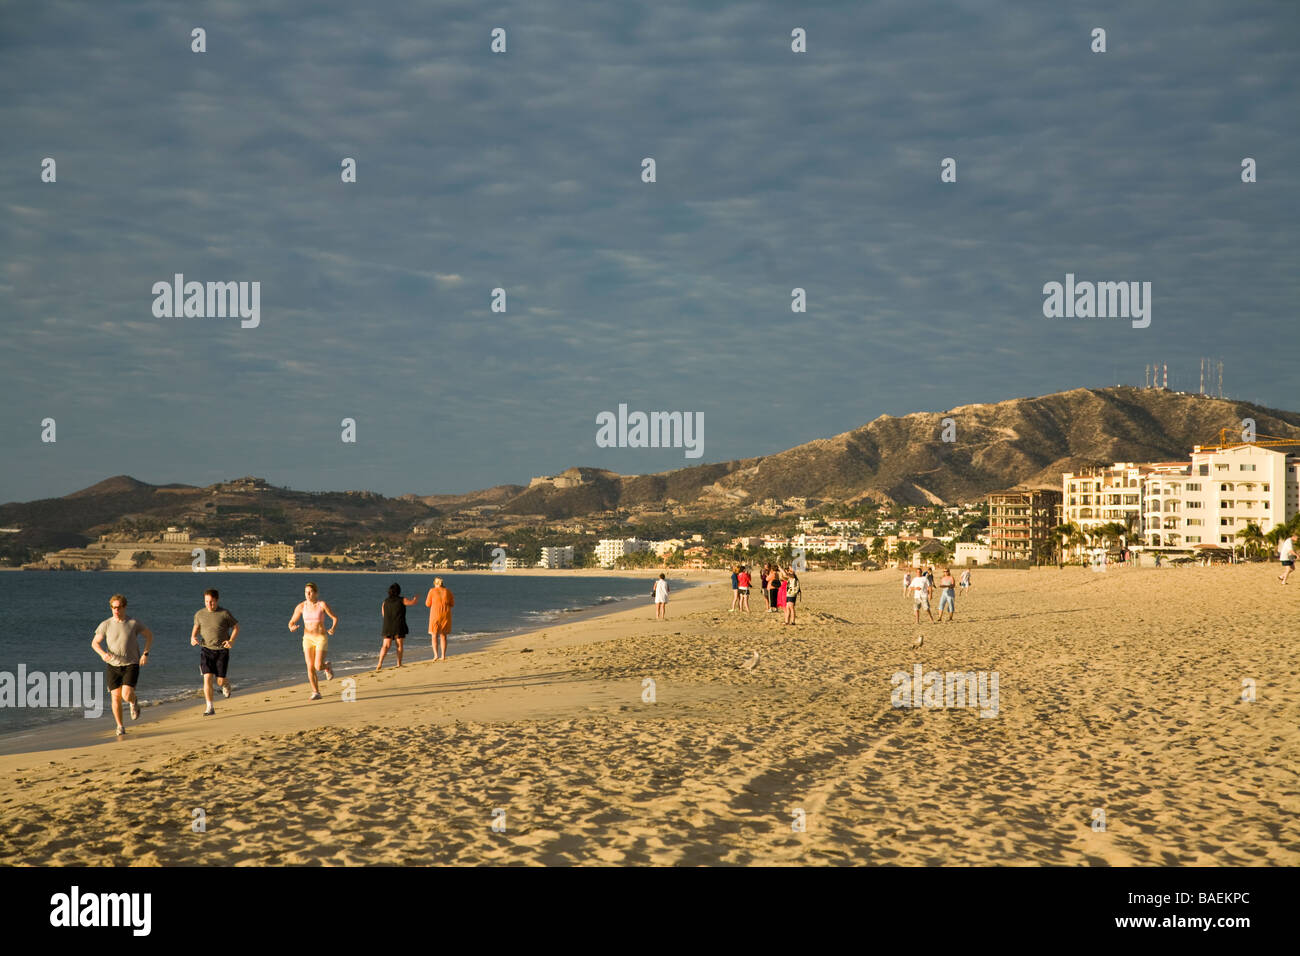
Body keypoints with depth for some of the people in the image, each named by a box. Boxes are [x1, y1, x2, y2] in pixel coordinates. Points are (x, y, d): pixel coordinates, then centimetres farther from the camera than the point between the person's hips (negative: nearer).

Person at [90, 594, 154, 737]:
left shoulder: (133, 623, -3)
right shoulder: (106, 625, -1)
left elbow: (149, 635, 9)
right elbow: (95, 643, 3)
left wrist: (145, 654, -2)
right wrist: (103, 653, -18)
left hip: (131, 665, -2)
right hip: (113, 666, 2)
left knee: (127, 695, -17)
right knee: (116, 697, -1)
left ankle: (134, 702, 19)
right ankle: (120, 726, 15)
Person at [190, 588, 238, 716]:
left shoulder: (225, 613, -8)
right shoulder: (199, 614, 1)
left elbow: (236, 626, 3)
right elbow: (196, 627, 19)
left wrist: (231, 640, -12)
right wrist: (193, 637, -2)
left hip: (222, 651, -2)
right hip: (206, 650, 2)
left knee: (220, 681, -1)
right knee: (207, 678, -12)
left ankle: (226, 684, 38)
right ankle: (210, 708, -6)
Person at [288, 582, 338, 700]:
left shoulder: (322, 605, -10)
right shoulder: (301, 607, -2)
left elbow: (335, 617, -2)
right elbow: (291, 622, 3)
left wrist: (333, 628, -22)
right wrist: (292, 627, -22)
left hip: (321, 639, -3)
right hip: (308, 639, 3)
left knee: (318, 667, -15)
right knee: (310, 668, -6)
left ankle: (327, 666, 22)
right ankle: (316, 692, 9)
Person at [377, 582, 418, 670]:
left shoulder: (385, 601, 5)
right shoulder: (402, 600, -5)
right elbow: (413, 602, 10)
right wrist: (416, 598, 33)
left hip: (387, 627, 3)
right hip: (399, 627, -3)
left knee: (386, 646, 2)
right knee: (399, 645, 10)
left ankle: (380, 664, -13)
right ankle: (399, 664, 13)